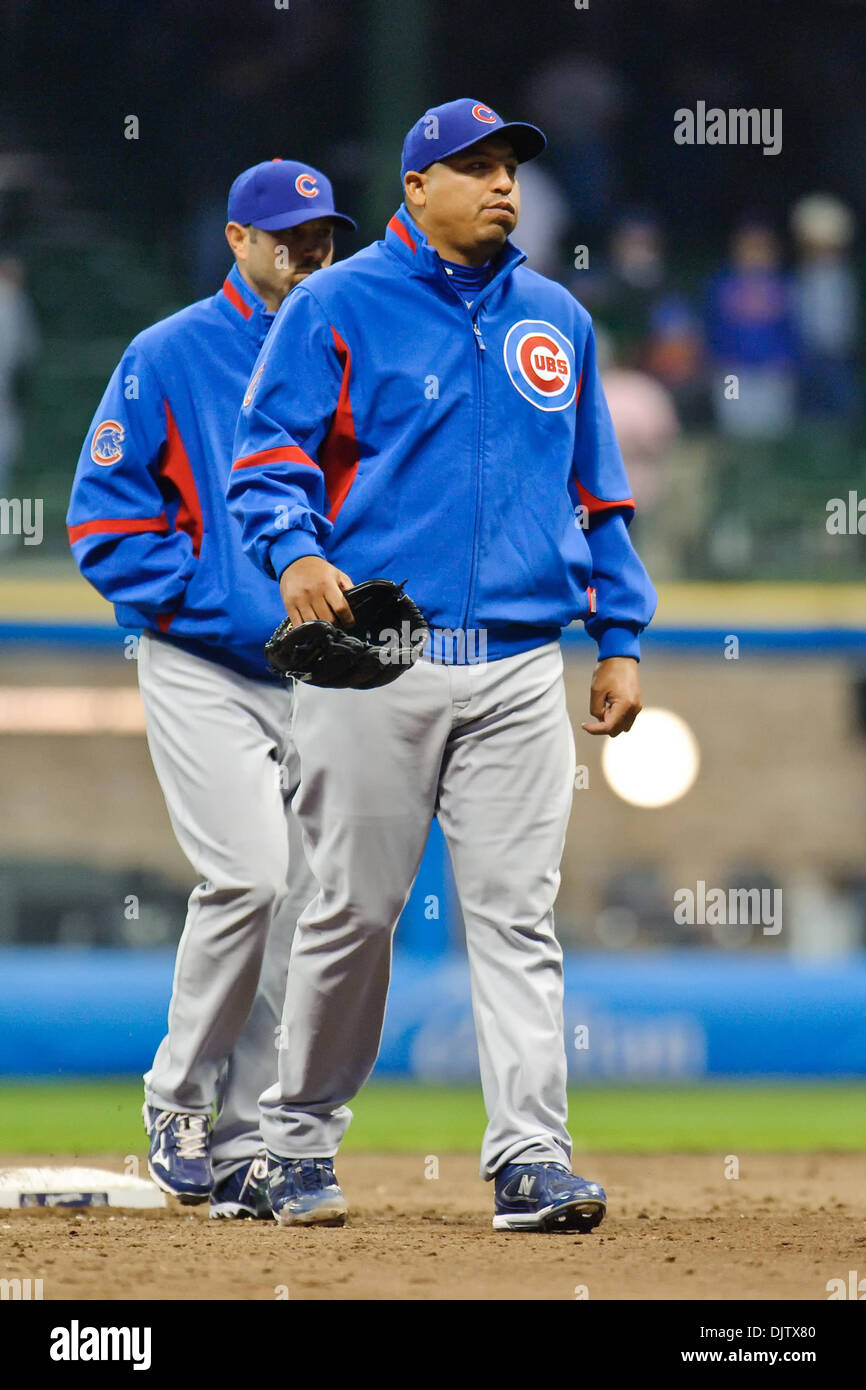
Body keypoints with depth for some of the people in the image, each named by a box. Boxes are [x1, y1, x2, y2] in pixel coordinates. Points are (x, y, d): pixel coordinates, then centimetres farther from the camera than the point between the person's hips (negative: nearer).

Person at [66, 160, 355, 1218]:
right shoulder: (169, 358, -2)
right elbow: (104, 519, -4)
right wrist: (217, 604, -13)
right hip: (201, 665, -5)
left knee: (302, 902, 1)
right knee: (247, 874, -19)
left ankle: (248, 1149, 9)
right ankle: (178, 1102, -1)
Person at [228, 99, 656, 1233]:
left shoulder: (557, 321, 17)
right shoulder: (337, 308, 3)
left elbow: (597, 488, 22)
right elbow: (269, 453, -3)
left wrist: (620, 639, 14)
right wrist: (295, 551, -23)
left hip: (521, 669, 3)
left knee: (516, 914, -4)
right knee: (354, 908, 0)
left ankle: (531, 1160, -7)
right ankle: (300, 1143, 14)